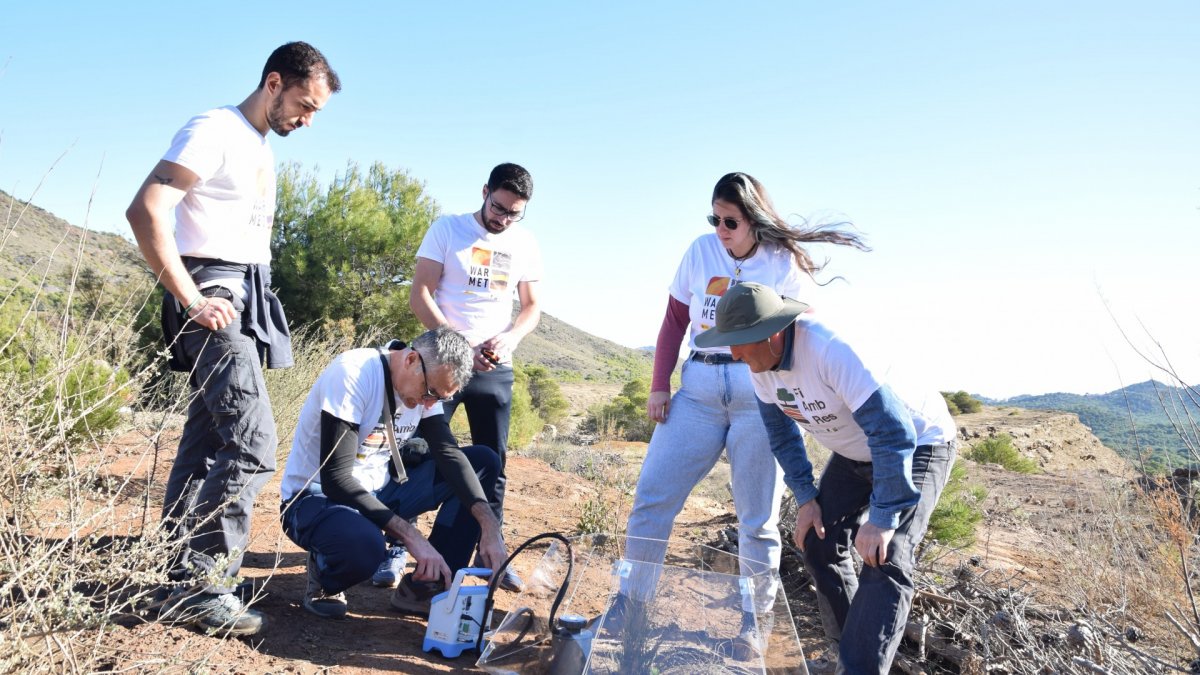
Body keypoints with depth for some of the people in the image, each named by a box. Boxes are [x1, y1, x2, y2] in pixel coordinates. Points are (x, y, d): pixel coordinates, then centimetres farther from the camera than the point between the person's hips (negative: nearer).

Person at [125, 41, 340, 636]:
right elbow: (144, 211, -19)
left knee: (207, 441, 12)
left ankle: (174, 572, 22)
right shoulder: (214, 130, -9)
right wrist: (192, 301, -20)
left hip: (247, 302, 9)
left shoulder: (263, 150, 20)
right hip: (216, 302, -9)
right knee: (253, 443, -16)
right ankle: (202, 584, -7)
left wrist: (255, 297, 17)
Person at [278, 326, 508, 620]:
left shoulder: (428, 385, -2)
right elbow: (336, 478, -28)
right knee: (363, 544, -41)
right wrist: (411, 536, -32)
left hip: (378, 491, 7)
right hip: (316, 497, -7)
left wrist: (489, 526, -25)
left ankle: (425, 586, -4)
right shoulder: (354, 373, -24)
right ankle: (324, 577, -2)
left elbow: (449, 454, -10)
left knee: (483, 461, -4)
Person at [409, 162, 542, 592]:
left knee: (493, 461, 6)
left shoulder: (525, 244, 7)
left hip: (496, 369, 3)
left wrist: (509, 337, -13)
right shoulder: (447, 229, -2)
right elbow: (419, 295, -7)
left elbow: (531, 306, 9)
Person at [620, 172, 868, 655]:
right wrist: (659, 385, 5)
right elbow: (674, 321, 11)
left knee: (758, 519, 4)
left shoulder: (784, 263, 3)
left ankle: (754, 624, 22)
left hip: (760, 394, -2)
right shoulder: (701, 250, 8)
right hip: (698, 391, 3)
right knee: (651, 497, 0)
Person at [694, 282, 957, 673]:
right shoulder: (759, 363, -14)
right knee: (819, 541, 4)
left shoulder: (834, 350, -39)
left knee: (885, 559, -21)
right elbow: (782, 433, 2)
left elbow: (895, 435, -37)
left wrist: (881, 519, -33)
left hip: (918, 445, -7)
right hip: (856, 451, 8)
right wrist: (805, 497, -3)